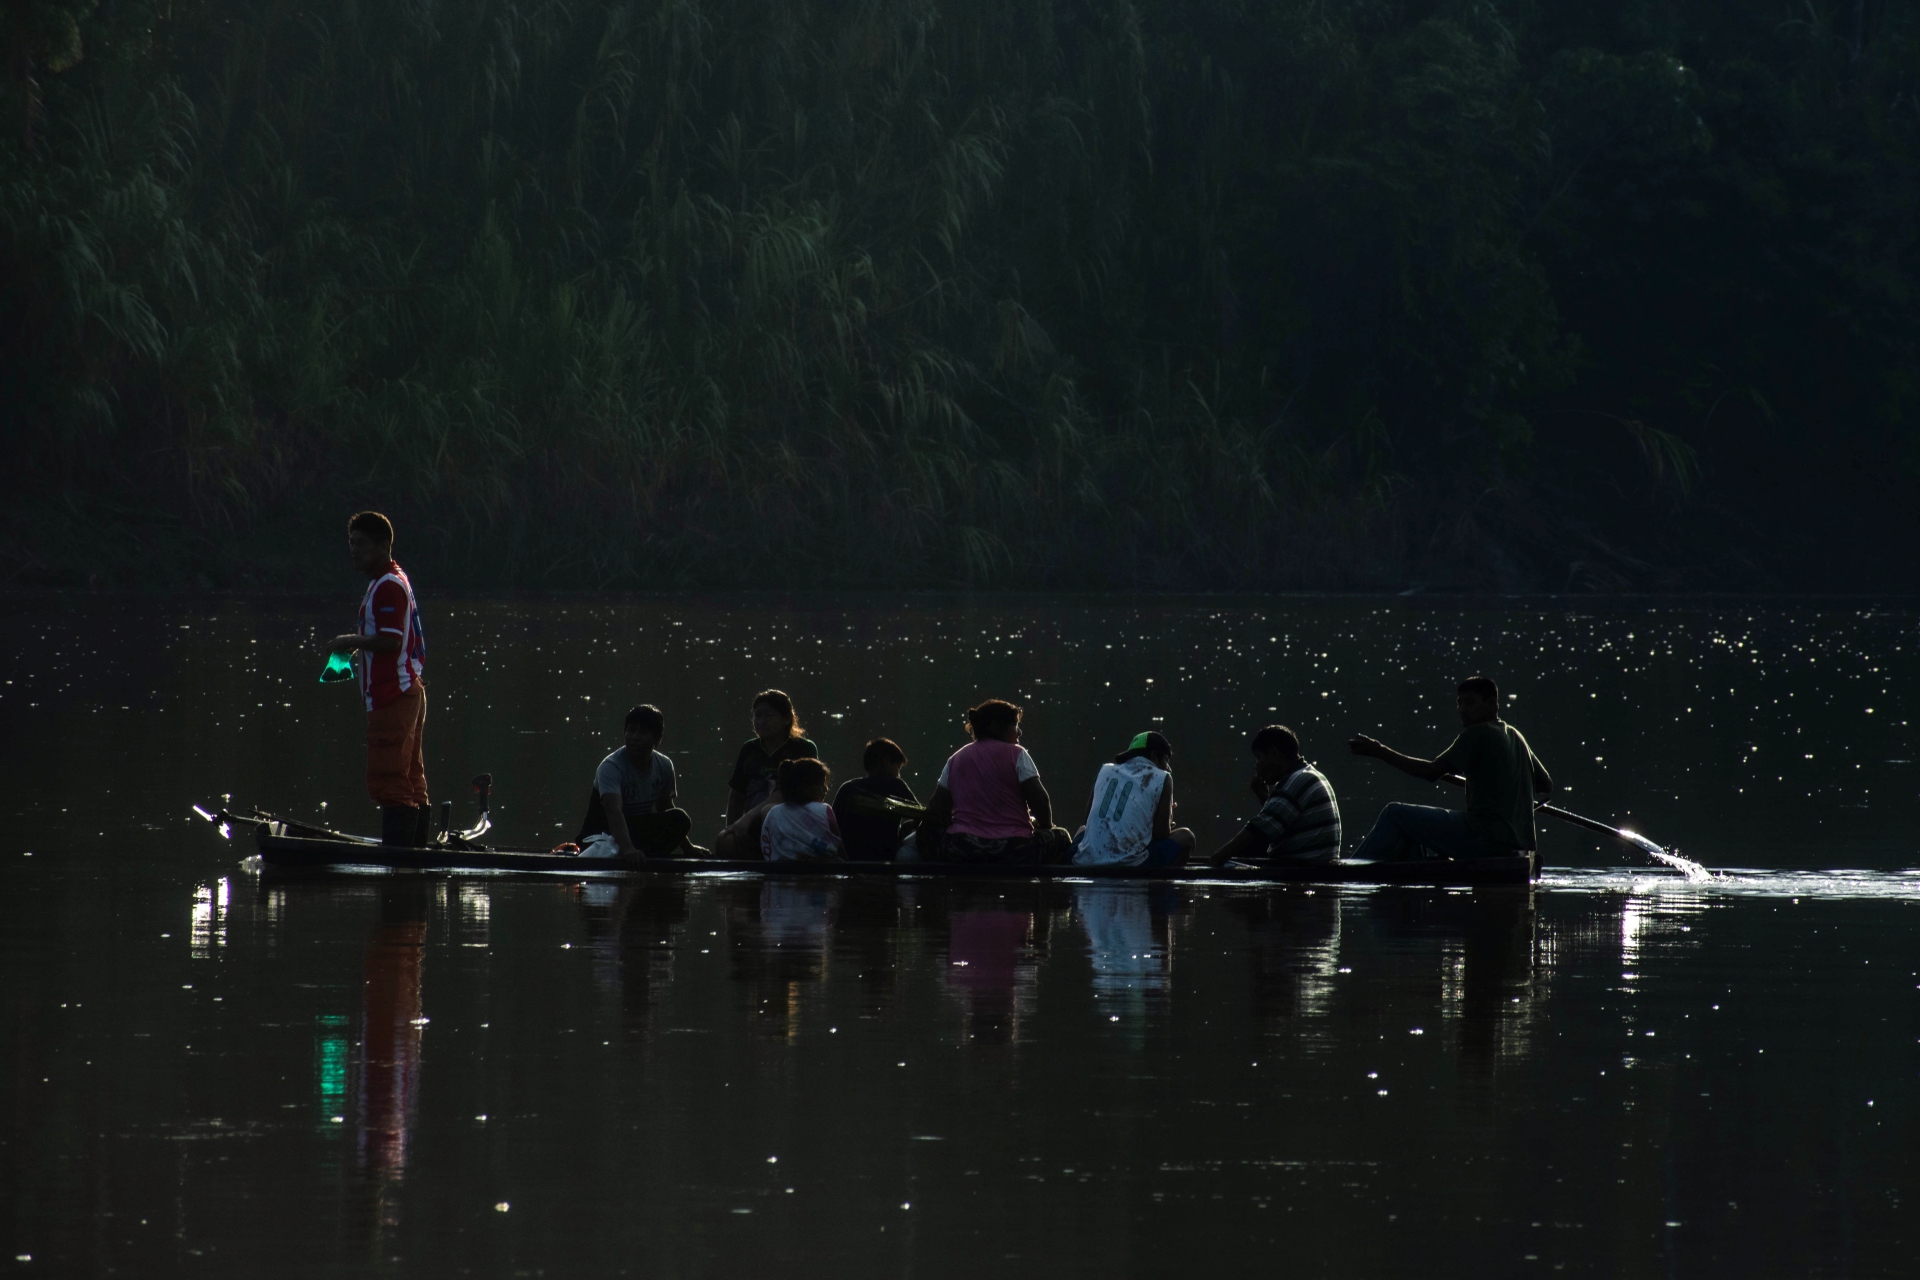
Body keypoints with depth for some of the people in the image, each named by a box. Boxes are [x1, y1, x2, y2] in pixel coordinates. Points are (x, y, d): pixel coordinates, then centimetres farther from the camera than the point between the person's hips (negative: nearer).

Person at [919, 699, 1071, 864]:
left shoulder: (956, 760, 12)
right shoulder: (1015, 754, -1)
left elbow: (936, 809, 10)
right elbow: (1039, 800, -5)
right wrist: (1045, 826, 13)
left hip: (963, 850, 3)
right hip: (1013, 848, -3)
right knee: (1060, 838, 23)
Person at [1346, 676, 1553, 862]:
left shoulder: (1478, 734, -10)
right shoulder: (1515, 737, 17)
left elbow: (1433, 771, -17)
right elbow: (1546, 787, 25)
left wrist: (1381, 752, -14)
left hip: (1485, 835, -9)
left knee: (1394, 815, -3)